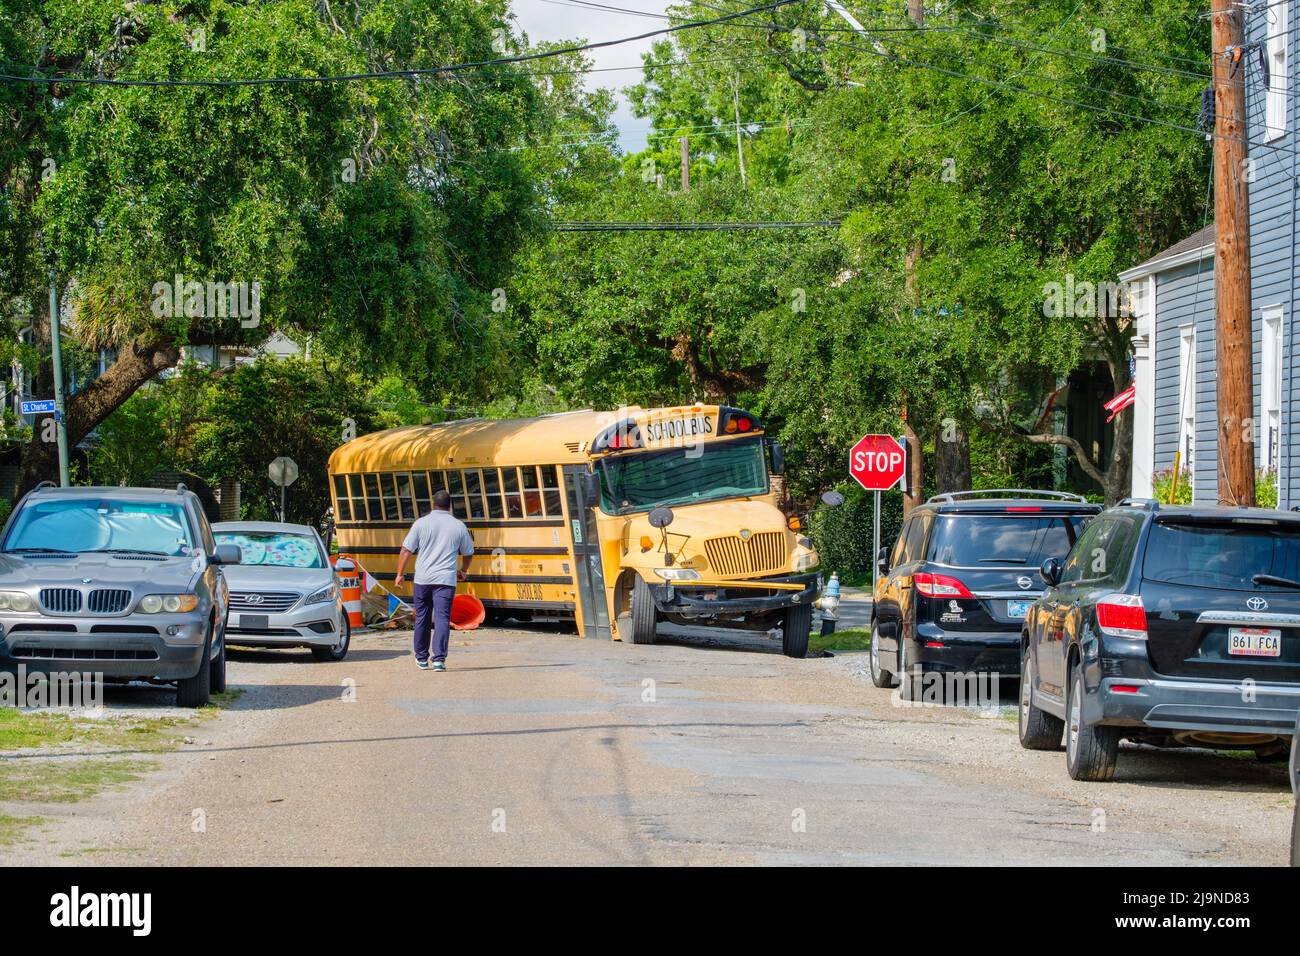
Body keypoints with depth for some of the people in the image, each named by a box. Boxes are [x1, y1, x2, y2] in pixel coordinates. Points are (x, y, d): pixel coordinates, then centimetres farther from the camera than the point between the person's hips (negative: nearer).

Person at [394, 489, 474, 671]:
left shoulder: (421, 523, 0)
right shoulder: (458, 526, 4)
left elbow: (406, 550, -3)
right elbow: (468, 553, 16)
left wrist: (400, 574, 6)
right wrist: (463, 571, 35)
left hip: (423, 579, 1)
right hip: (446, 580, -1)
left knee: (422, 619, 13)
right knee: (442, 618, -4)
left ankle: (422, 659, 23)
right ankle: (439, 659, -16)